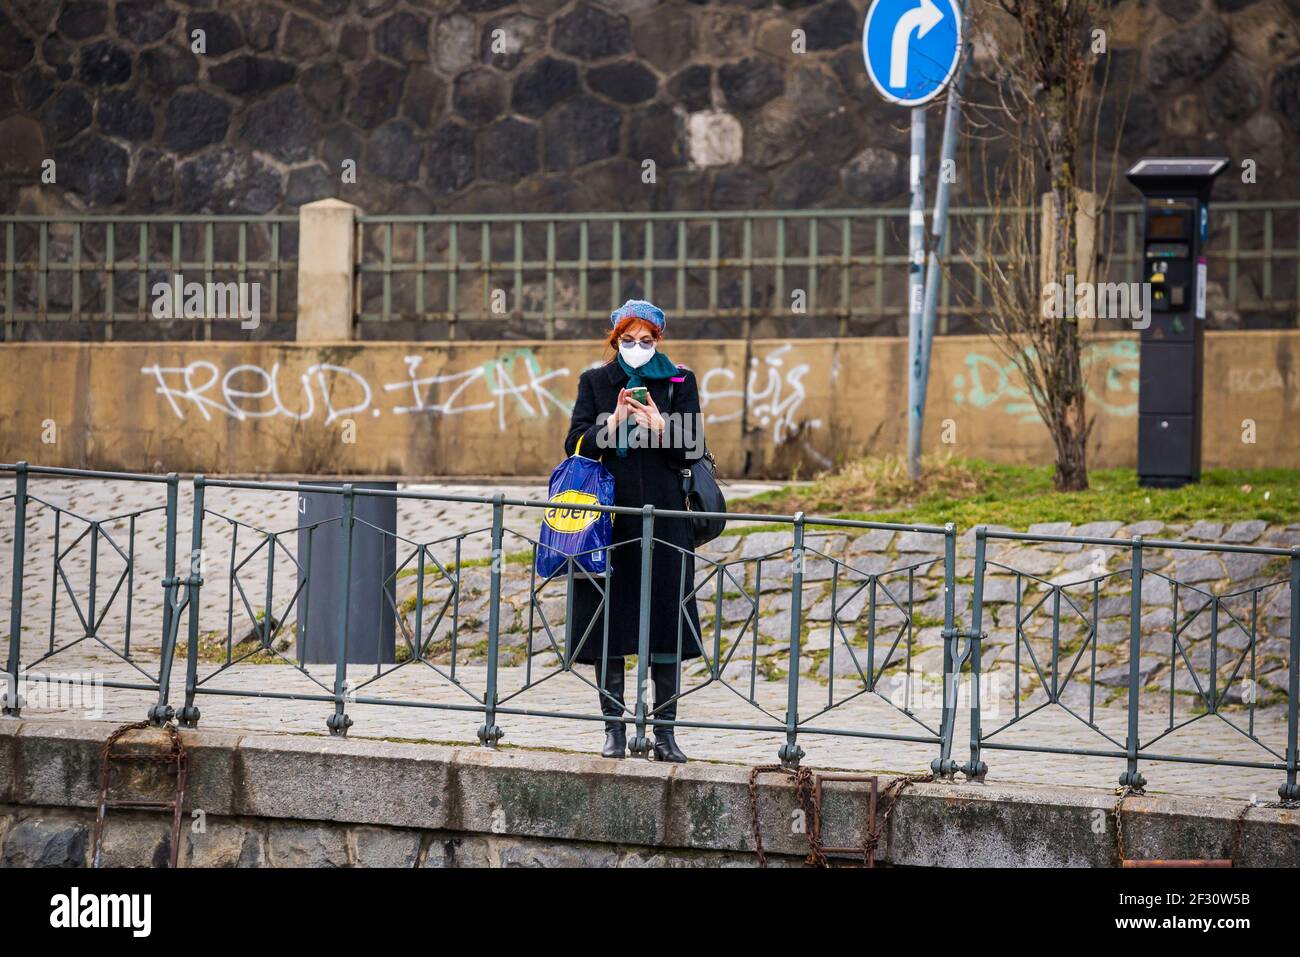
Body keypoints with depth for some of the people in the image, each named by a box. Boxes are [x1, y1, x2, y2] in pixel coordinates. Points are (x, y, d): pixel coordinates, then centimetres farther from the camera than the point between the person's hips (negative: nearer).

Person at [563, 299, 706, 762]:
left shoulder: (680, 382, 7)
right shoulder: (594, 382, 9)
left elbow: (692, 450, 1)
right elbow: (575, 446, 1)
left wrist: (659, 425, -16)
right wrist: (613, 423, -14)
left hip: (663, 519, -1)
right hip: (608, 519, 1)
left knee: (666, 624, -2)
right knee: (608, 623, 1)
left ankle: (664, 731, 4)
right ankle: (614, 727, 9)